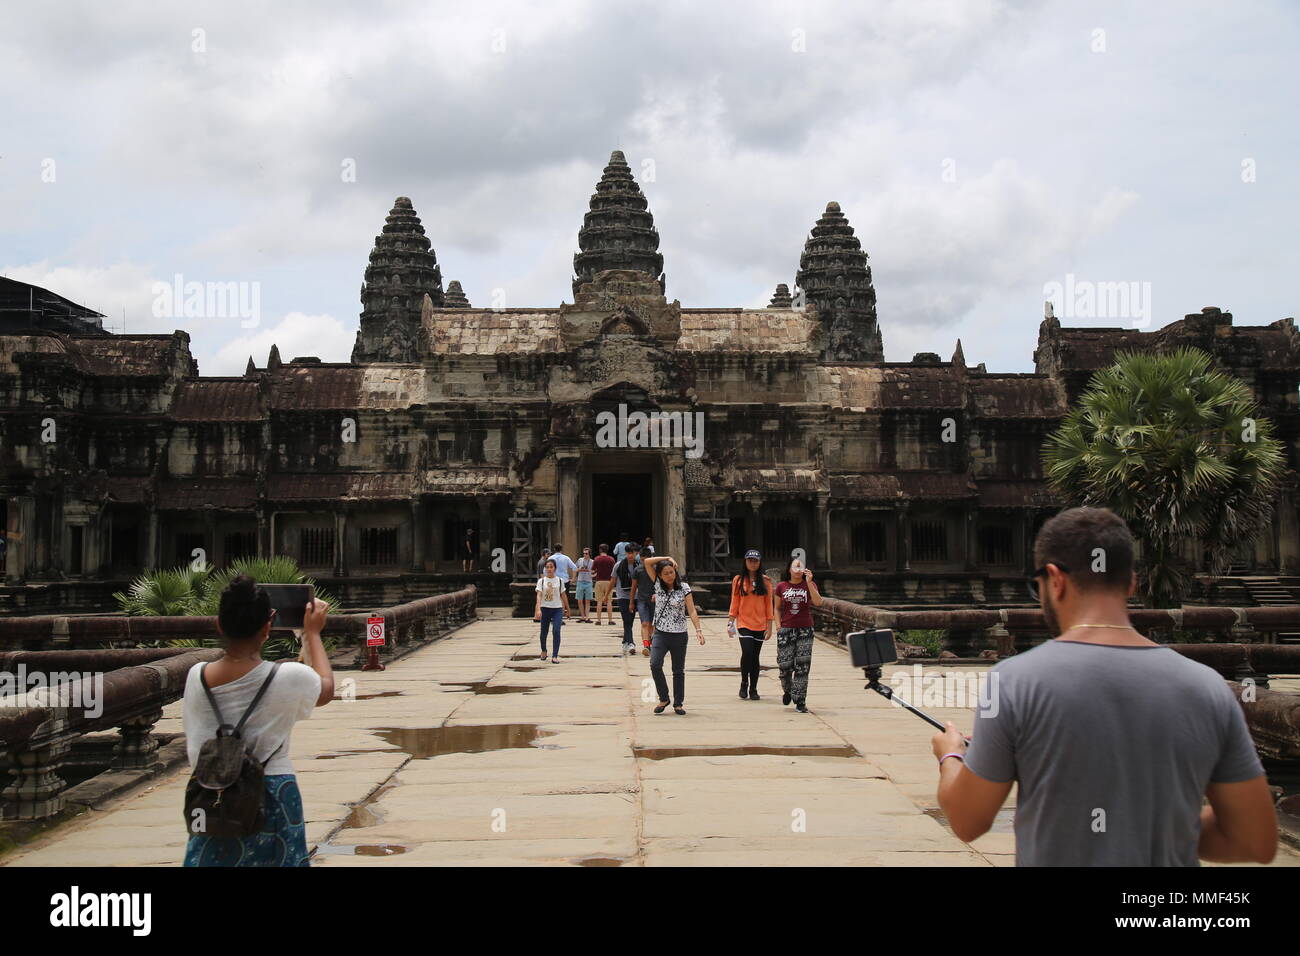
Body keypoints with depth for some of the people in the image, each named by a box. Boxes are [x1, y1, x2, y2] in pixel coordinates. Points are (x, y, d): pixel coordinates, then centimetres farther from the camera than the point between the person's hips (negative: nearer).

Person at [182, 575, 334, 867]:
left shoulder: (196, 678, -8)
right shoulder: (289, 678, -16)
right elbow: (326, 690, 8)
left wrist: (238, 625, 22)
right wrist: (312, 633, 17)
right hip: (272, 796, -2)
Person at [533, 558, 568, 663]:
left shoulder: (560, 580, 3)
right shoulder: (541, 581, -1)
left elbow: (563, 595, 11)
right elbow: (539, 595, -11)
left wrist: (567, 608, 17)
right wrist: (538, 609, -24)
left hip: (557, 609, 0)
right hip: (545, 608, 0)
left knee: (556, 631, -15)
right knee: (543, 632, 10)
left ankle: (555, 656, -14)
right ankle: (543, 651, 38)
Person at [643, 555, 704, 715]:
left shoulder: (684, 588, -4)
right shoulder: (658, 584, 3)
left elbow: (692, 611, -6)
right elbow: (647, 562, -3)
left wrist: (698, 630, -16)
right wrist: (667, 558, -5)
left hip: (679, 635, -1)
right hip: (660, 633, 1)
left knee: (678, 671, 7)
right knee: (655, 664, -17)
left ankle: (678, 704, 18)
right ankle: (663, 698, 0)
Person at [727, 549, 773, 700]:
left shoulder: (765, 581, 4)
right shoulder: (738, 580, 3)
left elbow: (768, 604, 5)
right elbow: (734, 603, 6)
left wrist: (769, 626, 1)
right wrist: (730, 622, -1)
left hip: (760, 625, 1)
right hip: (744, 623, -1)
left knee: (755, 657, 5)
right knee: (747, 653, -16)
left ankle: (753, 689, 16)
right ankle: (744, 684, 5)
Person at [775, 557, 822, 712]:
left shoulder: (809, 585, 2)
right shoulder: (781, 587, 4)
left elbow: (818, 601, -14)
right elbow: (777, 608, 12)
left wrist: (809, 582, -22)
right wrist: (779, 626, 1)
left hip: (805, 630, 0)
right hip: (786, 629, 0)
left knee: (802, 666, -5)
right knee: (785, 665, 1)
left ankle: (800, 702, 2)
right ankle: (787, 690, 32)